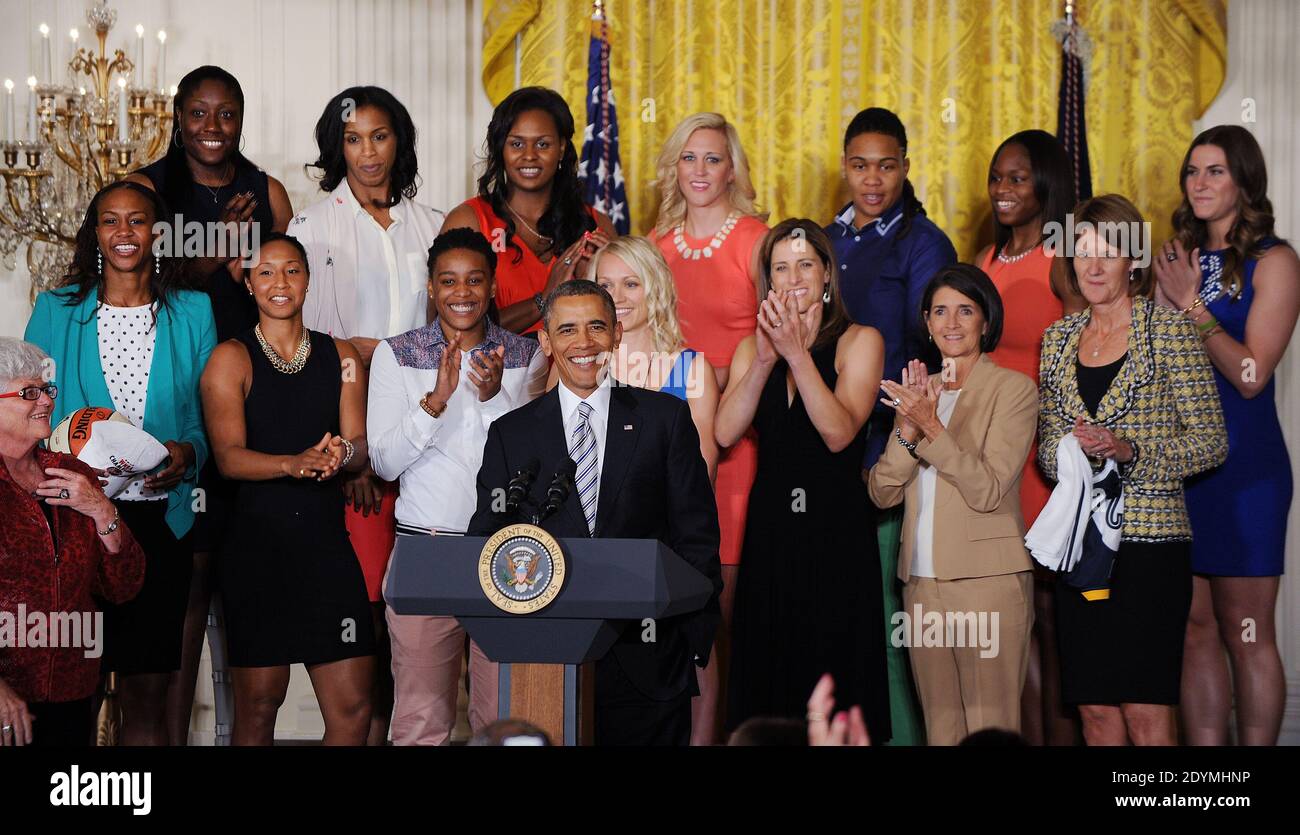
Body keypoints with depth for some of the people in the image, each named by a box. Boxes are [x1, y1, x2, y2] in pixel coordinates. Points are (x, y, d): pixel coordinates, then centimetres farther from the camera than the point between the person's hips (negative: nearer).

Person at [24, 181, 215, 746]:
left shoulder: (192, 313, 8)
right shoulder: (55, 311, 8)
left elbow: (212, 417, 8)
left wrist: (188, 453, -13)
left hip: (161, 520, 0)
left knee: (147, 691, 2)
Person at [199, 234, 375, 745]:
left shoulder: (341, 356, 13)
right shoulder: (231, 359, 2)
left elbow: (360, 447, 5)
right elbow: (229, 457, -9)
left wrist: (341, 454, -19)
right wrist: (294, 463, -27)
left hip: (326, 537, 3)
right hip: (256, 540, -3)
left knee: (353, 707, -2)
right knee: (258, 703, 2)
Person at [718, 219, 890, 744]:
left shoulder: (859, 341, -1)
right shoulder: (752, 347, 9)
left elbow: (839, 433, -15)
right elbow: (725, 433, -6)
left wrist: (798, 353, -21)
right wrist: (765, 359, -17)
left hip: (837, 527, -3)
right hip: (770, 525, 3)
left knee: (835, 674, -1)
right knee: (767, 677, 7)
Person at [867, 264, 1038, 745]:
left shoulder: (1013, 389, -2)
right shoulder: (918, 391, 15)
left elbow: (988, 489, -13)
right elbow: (882, 493, 7)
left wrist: (932, 427, -20)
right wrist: (908, 430, -9)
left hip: (987, 580, -5)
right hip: (922, 583, 6)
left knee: (991, 729, -6)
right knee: (940, 729, 9)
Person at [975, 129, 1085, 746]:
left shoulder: (1063, 262, -7)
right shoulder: (986, 262, 15)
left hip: (1044, 455, -6)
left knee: (1050, 608, -2)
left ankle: (1062, 735, 6)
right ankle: (1028, 737, 16)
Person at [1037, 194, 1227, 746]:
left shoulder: (1169, 330, -2)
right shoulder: (1058, 338, 13)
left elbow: (1211, 443, -4)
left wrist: (1130, 451, -18)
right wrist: (1071, 448, -6)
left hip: (1149, 538, -5)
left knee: (1145, 711, -6)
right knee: (1094, 707, 6)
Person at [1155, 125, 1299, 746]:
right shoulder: (1178, 258, 12)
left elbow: (1250, 375, -14)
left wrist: (1190, 303, -11)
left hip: (1243, 465, -5)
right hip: (1175, 460, 6)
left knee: (1245, 632, -1)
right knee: (1195, 628, 7)